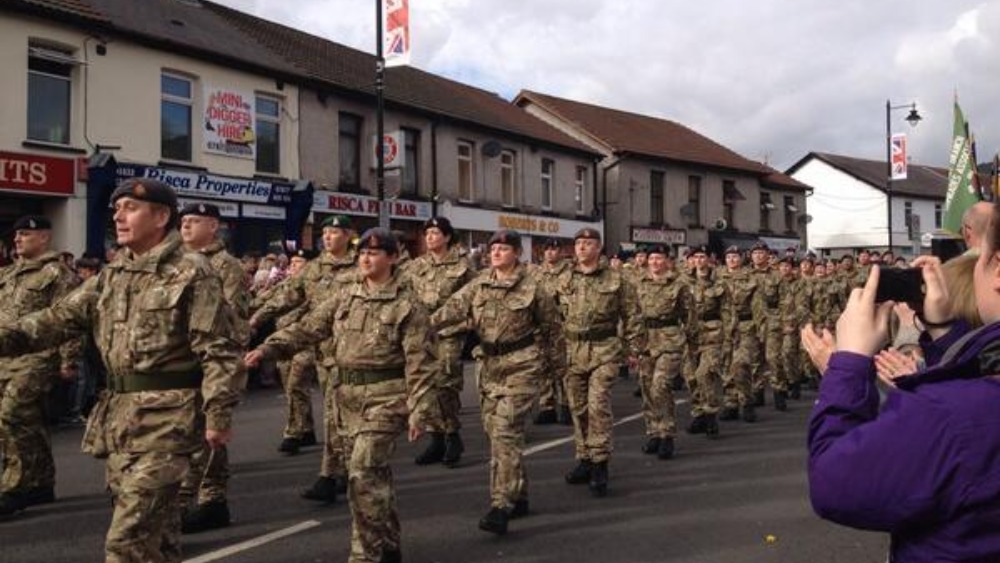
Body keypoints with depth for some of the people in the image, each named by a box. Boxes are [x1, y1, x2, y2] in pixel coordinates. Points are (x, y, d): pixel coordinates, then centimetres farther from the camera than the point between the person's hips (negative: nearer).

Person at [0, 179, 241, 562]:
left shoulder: (192, 272, -10)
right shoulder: (111, 276, 13)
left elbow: (217, 350, -13)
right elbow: (59, 319, 10)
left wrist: (218, 414, -17)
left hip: (165, 417, -7)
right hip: (118, 416, 7)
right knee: (156, 528, 18)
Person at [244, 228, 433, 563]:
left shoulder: (407, 304, -8)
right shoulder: (345, 297, 9)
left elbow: (419, 362, -10)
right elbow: (308, 327, 4)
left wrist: (418, 410, -15)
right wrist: (268, 348, -9)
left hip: (386, 396, -6)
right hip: (350, 394, 6)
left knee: (363, 474, -12)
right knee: (375, 473, 15)